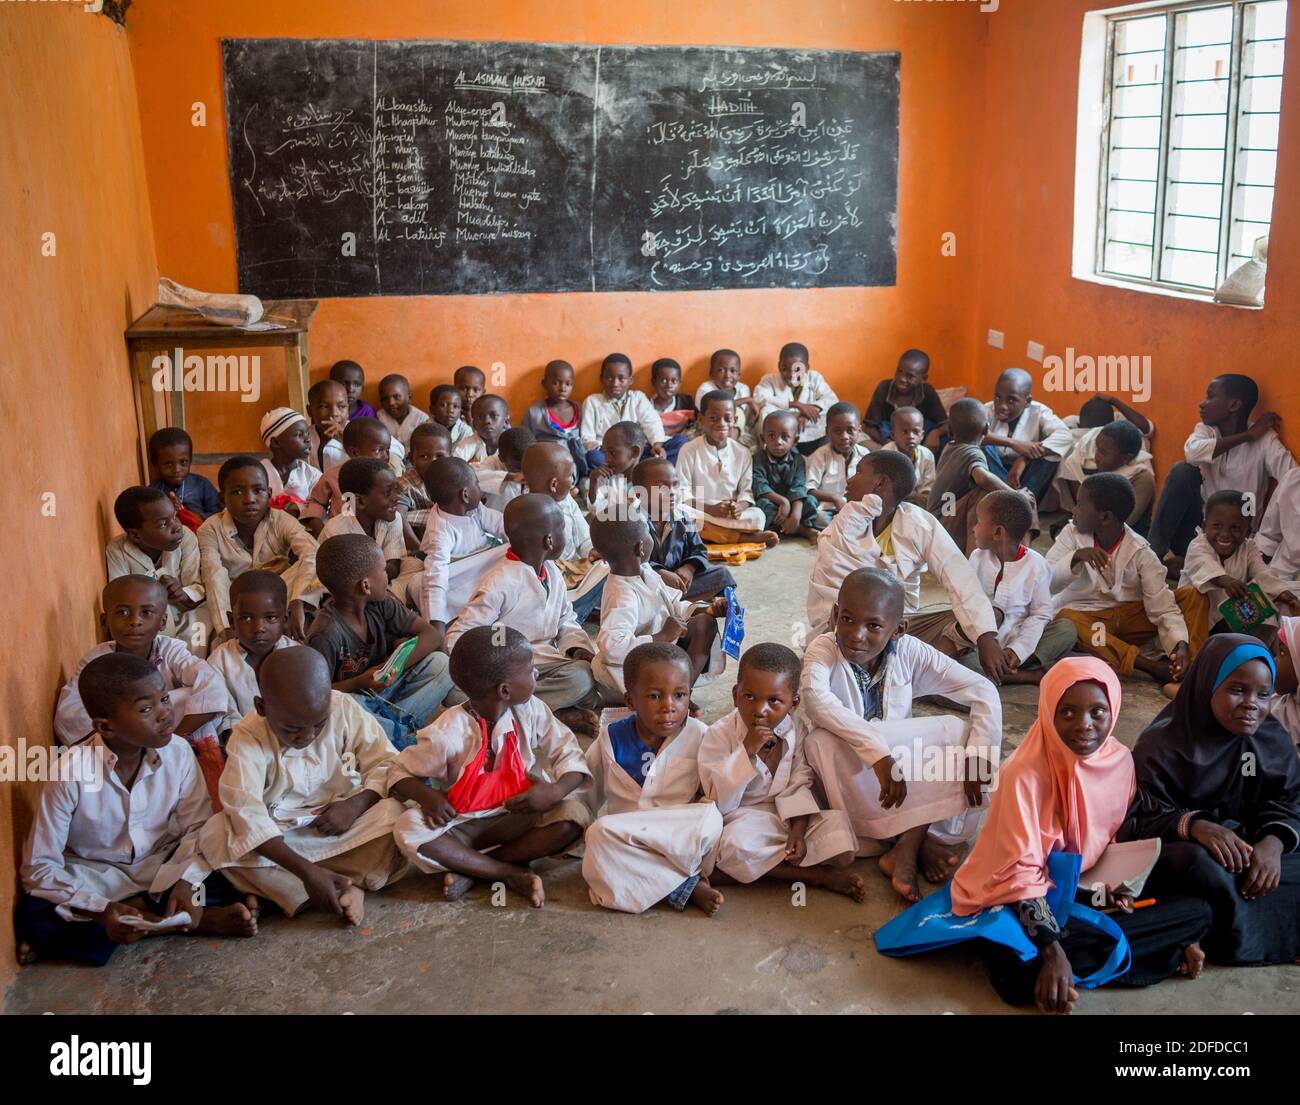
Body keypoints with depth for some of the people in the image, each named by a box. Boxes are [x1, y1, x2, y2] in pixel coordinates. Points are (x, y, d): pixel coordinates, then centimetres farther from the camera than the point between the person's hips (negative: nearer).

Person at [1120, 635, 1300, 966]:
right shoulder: (1163, 744, -10)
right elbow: (1135, 820, -15)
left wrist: (1273, 843, -25)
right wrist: (1194, 826, -34)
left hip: (1245, 848, 5)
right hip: (1173, 851, -4)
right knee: (1203, 866, -38)